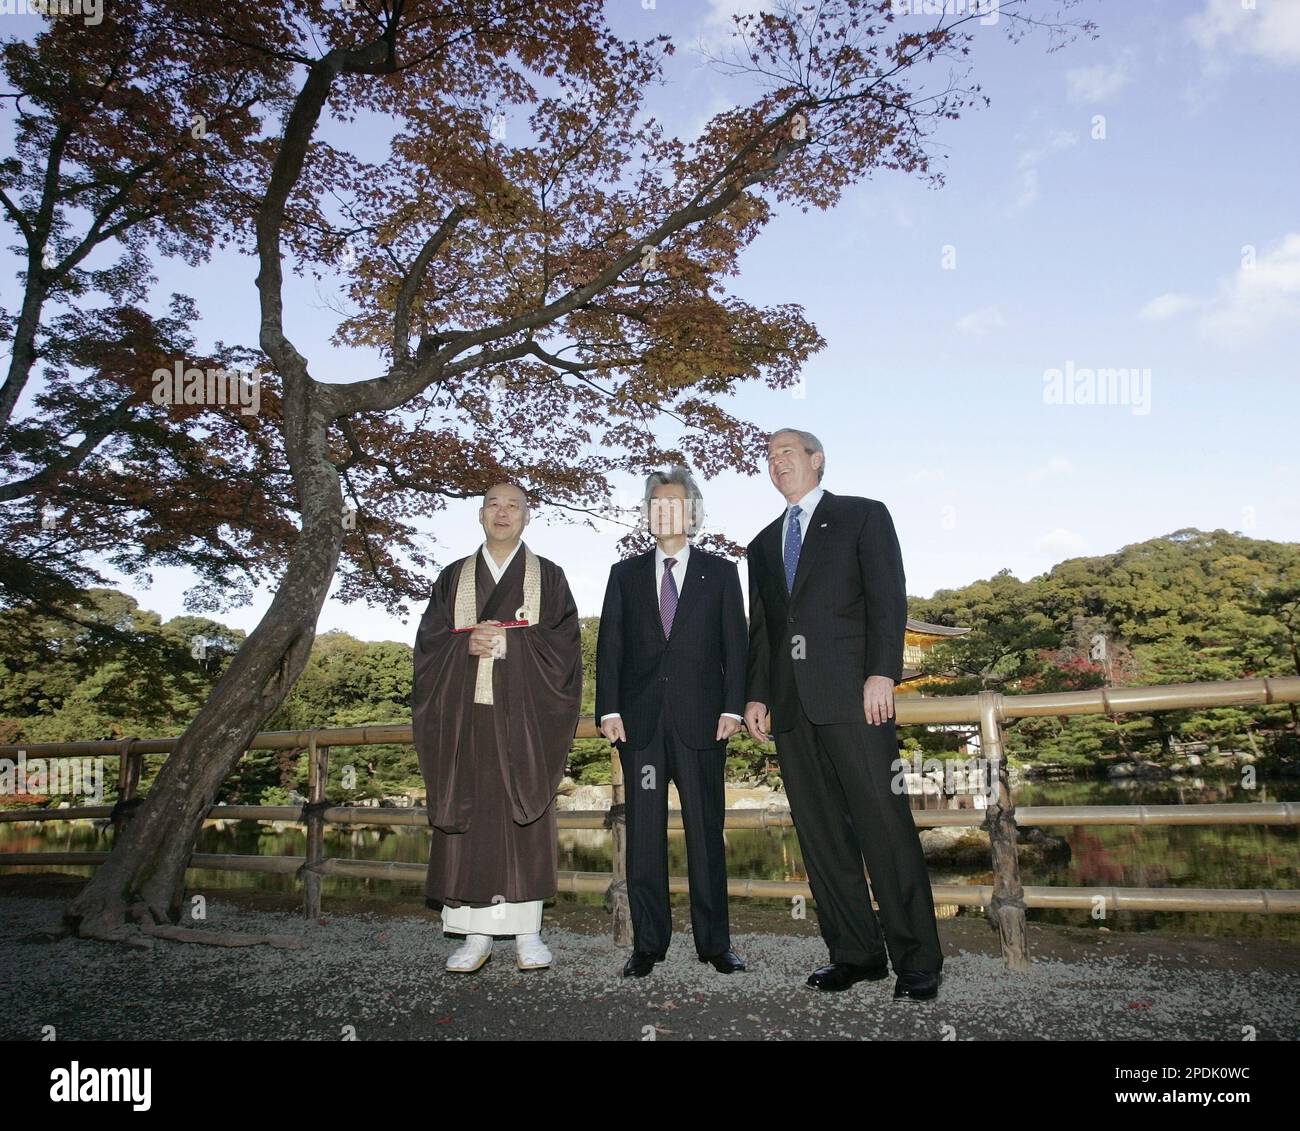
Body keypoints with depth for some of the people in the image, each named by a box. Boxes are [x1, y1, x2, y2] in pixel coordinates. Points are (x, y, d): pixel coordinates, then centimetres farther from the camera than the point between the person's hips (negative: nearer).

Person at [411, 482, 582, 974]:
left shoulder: (549, 577, 8)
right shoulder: (453, 577, 13)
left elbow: (562, 643, -2)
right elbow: (430, 642, 6)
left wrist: (507, 642, -14)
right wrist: (467, 645, -14)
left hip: (525, 716, -1)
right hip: (467, 715, 2)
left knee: (525, 822, 0)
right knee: (471, 823, 1)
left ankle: (527, 933, 9)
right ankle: (476, 935, 8)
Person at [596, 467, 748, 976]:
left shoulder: (720, 572, 10)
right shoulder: (626, 574, 13)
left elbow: (735, 645, 5)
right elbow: (609, 646, 8)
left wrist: (733, 707, -5)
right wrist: (608, 709, -2)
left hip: (701, 719, -1)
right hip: (640, 720, 1)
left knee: (706, 830, 3)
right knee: (644, 832, 4)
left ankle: (714, 942, 13)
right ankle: (648, 942, 13)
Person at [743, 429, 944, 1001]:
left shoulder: (863, 515, 8)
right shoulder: (763, 544, 23)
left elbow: (888, 596, -3)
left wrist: (882, 673, -14)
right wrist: (757, 694, 9)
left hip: (852, 695, -5)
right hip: (791, 705, 6)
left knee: (884, 824, -6)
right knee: (820, 835, 5)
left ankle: (917, 960, 2)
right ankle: (856, 953, 13)